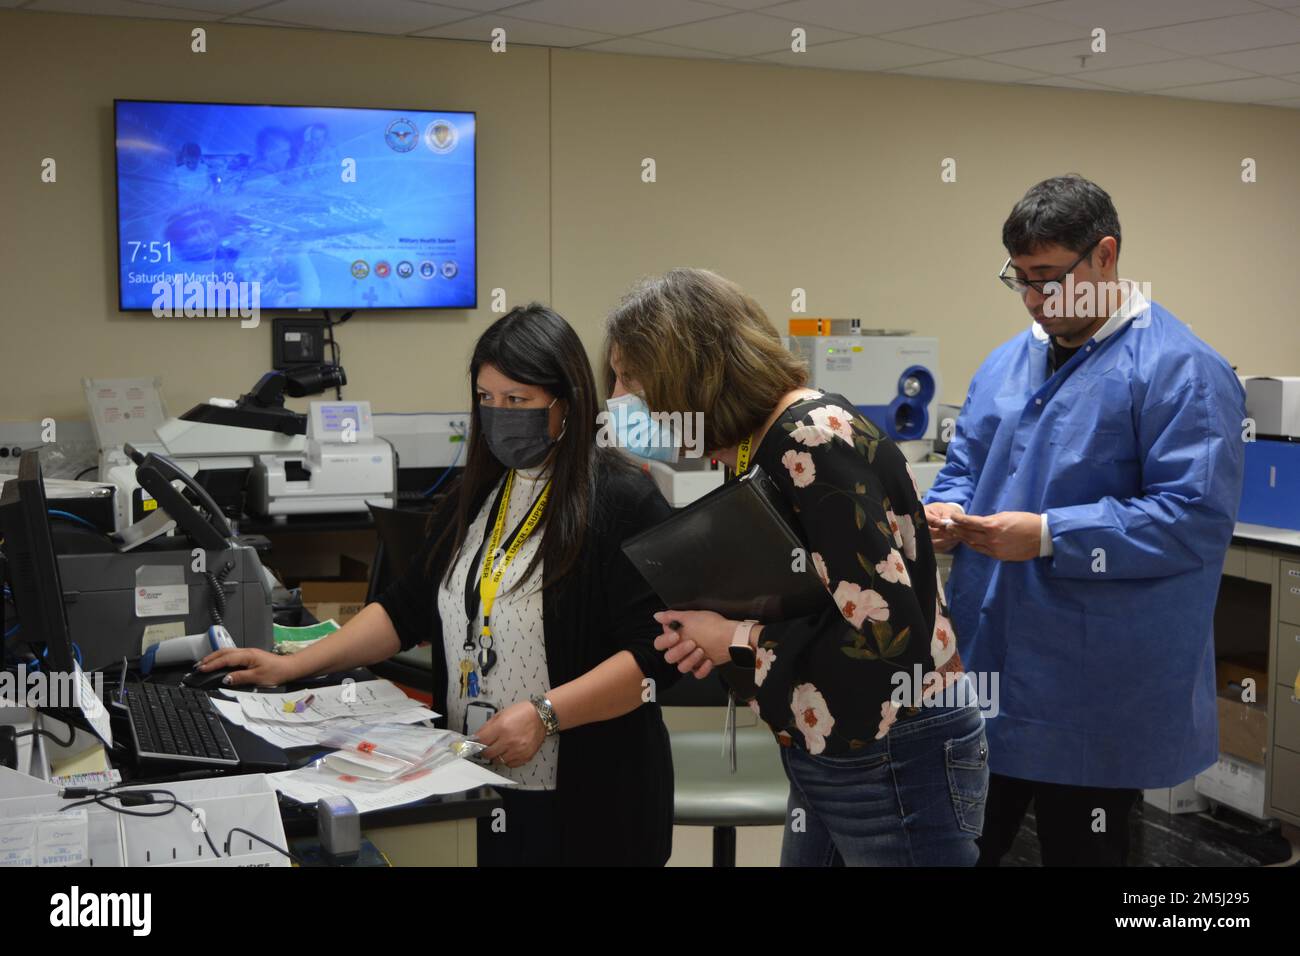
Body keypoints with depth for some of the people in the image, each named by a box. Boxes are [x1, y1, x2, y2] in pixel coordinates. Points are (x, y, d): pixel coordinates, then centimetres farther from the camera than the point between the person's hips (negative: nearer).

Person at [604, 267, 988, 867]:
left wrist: (736, 643, -16)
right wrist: (717, 635, -7)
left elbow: (889, 636, -28)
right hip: (829, 762, 9)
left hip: (898, 764, -9)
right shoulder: (759, 449, 6)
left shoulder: (815, 440, -21)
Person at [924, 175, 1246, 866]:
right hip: (982, 665, 7)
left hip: (1094, 697, -7)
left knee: (1080, 850, 10)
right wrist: (949, 510, -5)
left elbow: (1197, 517, -20)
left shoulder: (1180, 370, -12)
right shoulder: (1006, 363, 12)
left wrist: (1050, 537, -25)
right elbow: (964, 466, 20)